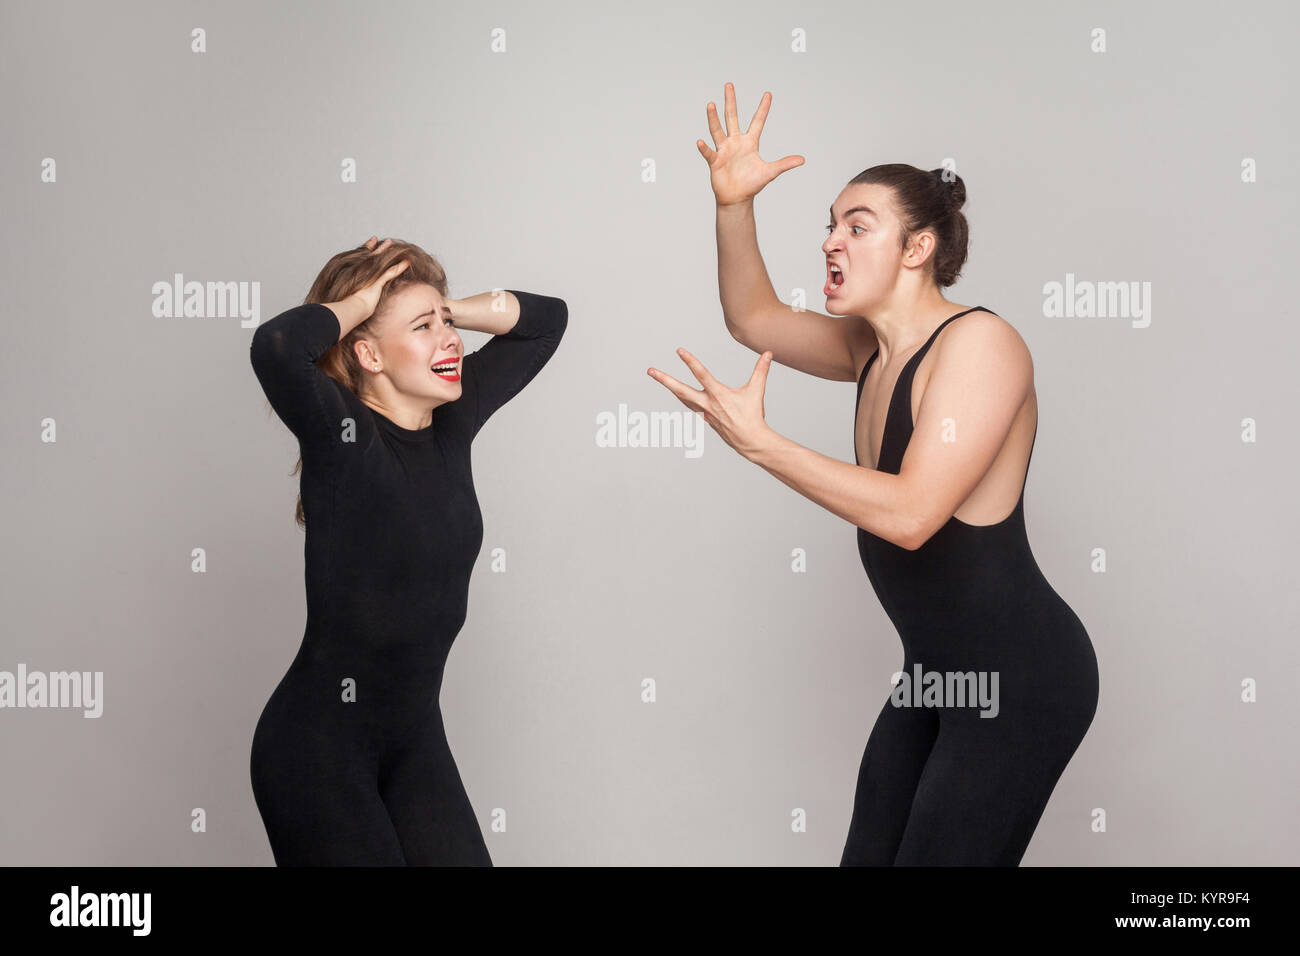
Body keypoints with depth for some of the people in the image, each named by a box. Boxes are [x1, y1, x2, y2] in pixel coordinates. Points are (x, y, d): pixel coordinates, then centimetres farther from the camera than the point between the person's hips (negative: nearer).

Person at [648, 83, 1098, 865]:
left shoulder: (978, 343, -19)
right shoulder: (872, 349, 7)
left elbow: (911, 514, -28)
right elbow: (753, 317, 15)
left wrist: (757, 442, -26)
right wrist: (733, 205, -1)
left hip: (1021, 679, -9)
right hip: (938, 669, 9)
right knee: (869, 854, 14)